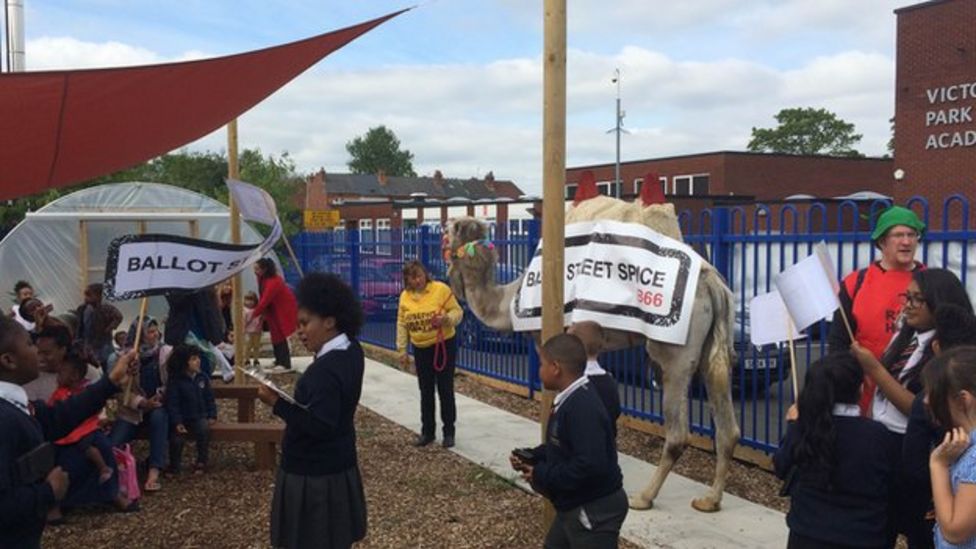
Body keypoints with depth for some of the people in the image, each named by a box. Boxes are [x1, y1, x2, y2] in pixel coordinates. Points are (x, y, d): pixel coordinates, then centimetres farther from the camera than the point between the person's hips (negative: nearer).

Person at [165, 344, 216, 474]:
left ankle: (202, 462, -12)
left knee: (204, 428, -28)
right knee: (176, 438, -21)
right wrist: (177, 422, -20)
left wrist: (212, 415, 0)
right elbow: (172, 404, -10)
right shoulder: (175, 381, -6)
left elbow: (209, 399, 11)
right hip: (182, 418, -2)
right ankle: (174, 466, 7)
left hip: (199, 417, 2)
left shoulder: (203, 378, 5)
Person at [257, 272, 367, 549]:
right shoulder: (351, 351, 2)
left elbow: (320, 425, -30)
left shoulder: (326, 370, -27)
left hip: (315, 474, -9)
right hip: (336, 466, 10)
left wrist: (277, 403, -27)